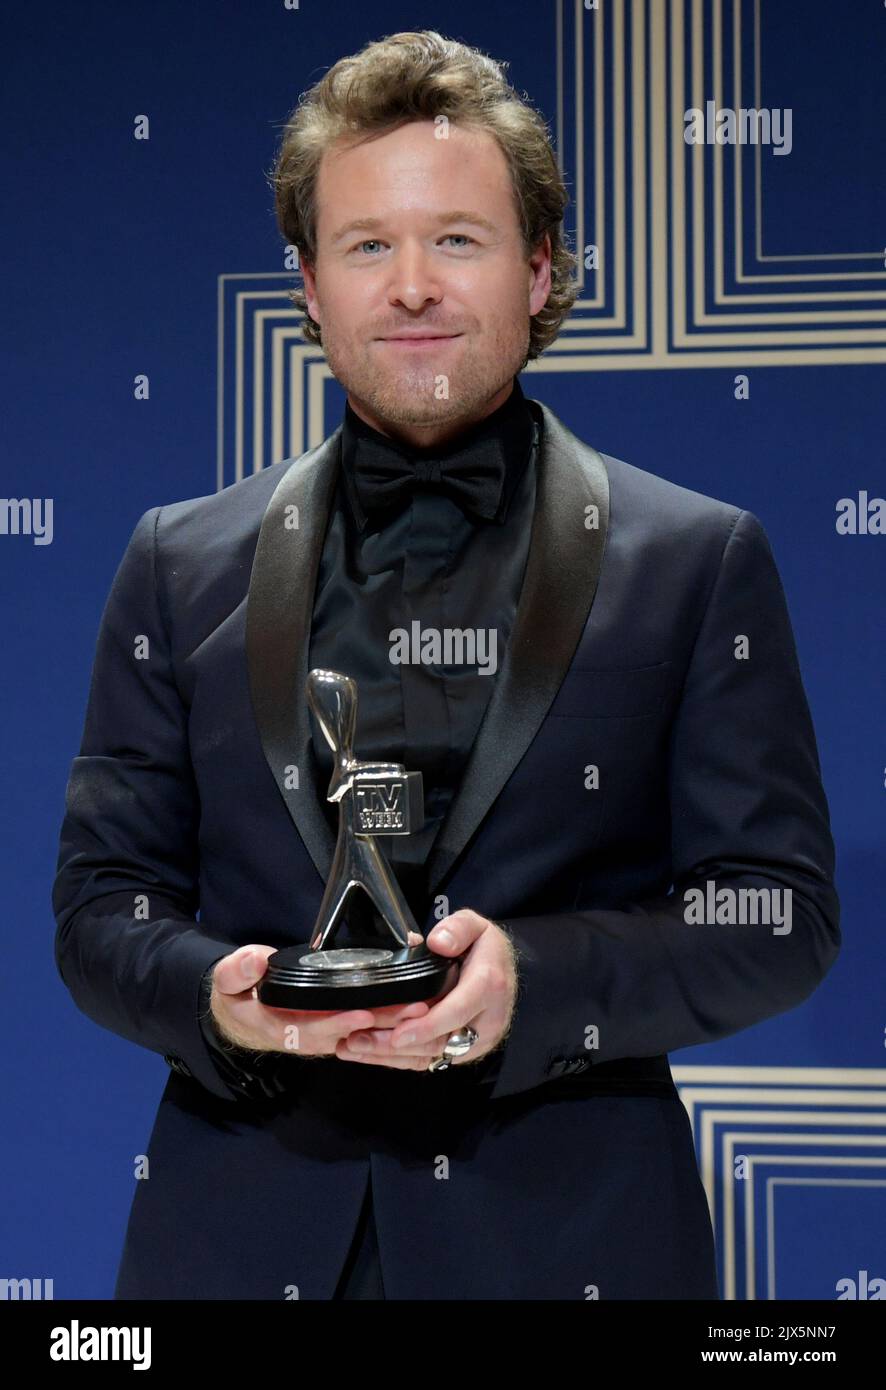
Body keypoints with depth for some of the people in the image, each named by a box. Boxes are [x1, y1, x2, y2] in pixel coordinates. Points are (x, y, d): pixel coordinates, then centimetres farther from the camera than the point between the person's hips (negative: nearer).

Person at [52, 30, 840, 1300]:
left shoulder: (699, 562, -1)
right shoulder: (182, 565, 5)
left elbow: (780, 911, -4)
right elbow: (101, 899, 6)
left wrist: (534, 979, -20)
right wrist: (216, 997, -16)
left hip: (568, 1233, -1)